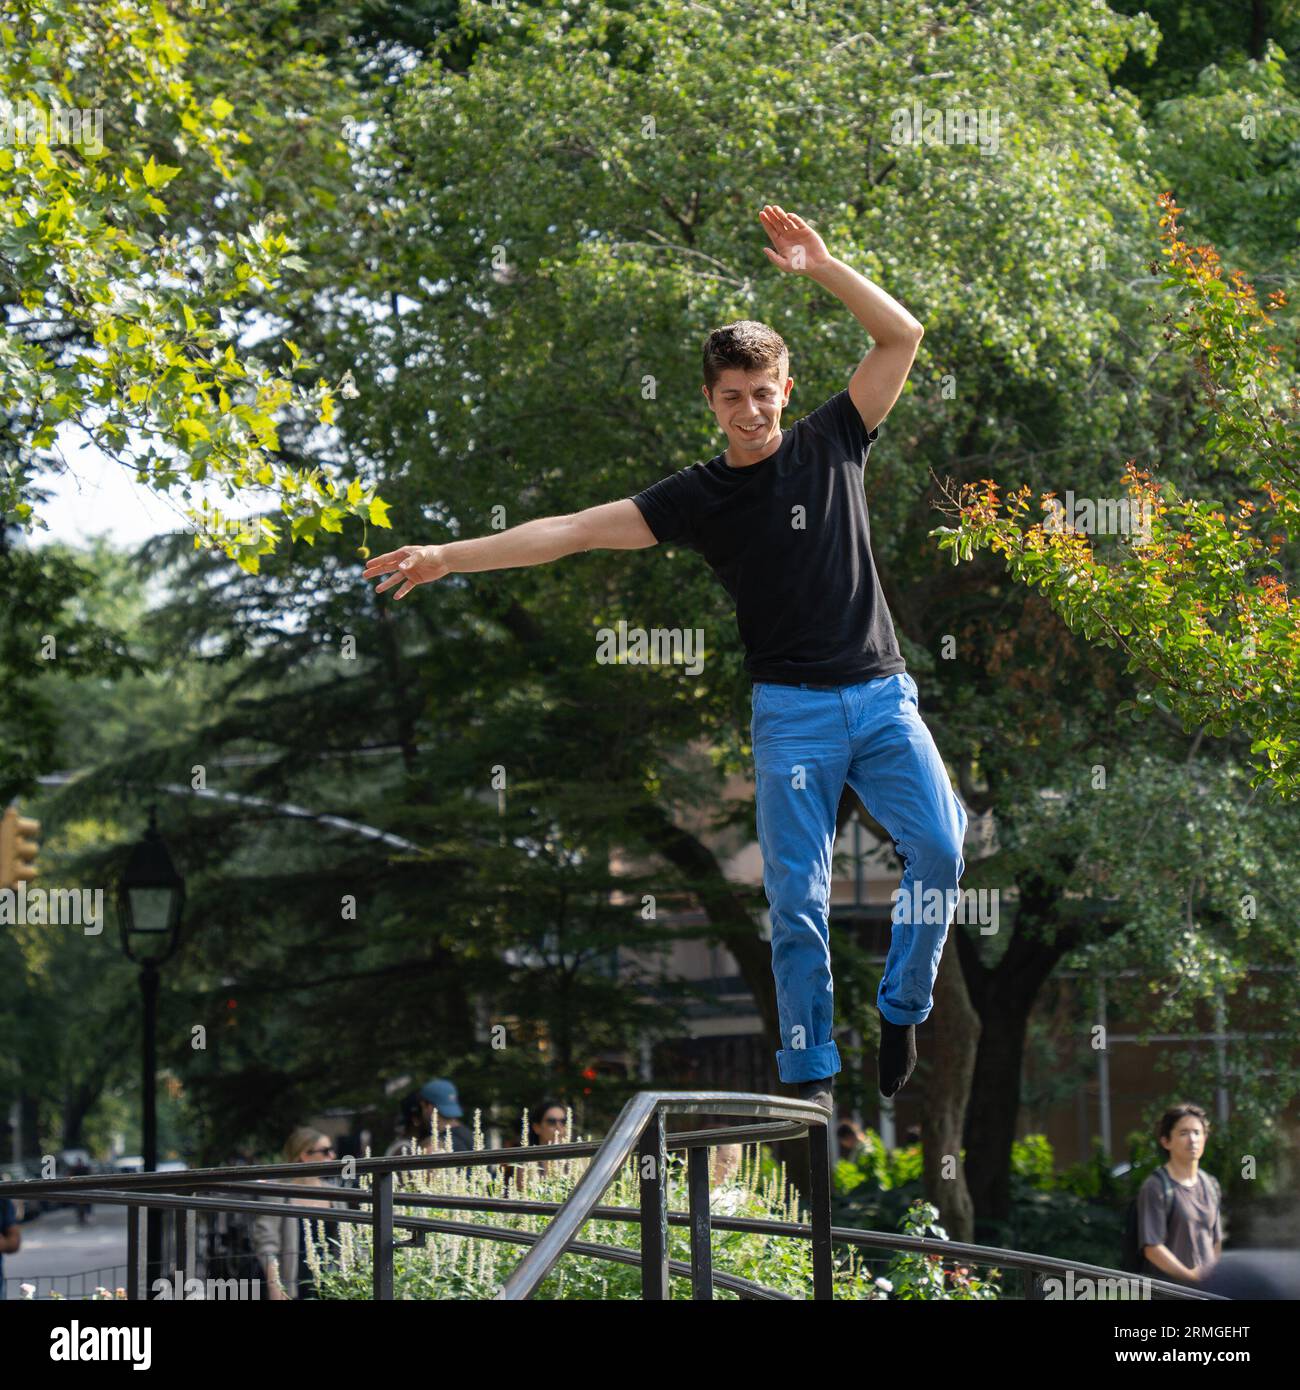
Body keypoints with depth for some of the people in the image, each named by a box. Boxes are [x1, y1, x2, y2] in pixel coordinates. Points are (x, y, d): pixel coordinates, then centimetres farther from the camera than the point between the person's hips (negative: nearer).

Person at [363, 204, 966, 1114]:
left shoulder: (832, 444, 6)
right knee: (796, 895, -5)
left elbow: (903, 336, 3)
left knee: (941, 847, -15)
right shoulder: (697, 498, 3)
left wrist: (818, 267, -8)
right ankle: (810, 1072, 5)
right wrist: (449, 556, -9)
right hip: (792, 712, -1)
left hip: (881, 696, 1)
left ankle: (903, 1008, 7)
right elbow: (575, 530, -2)